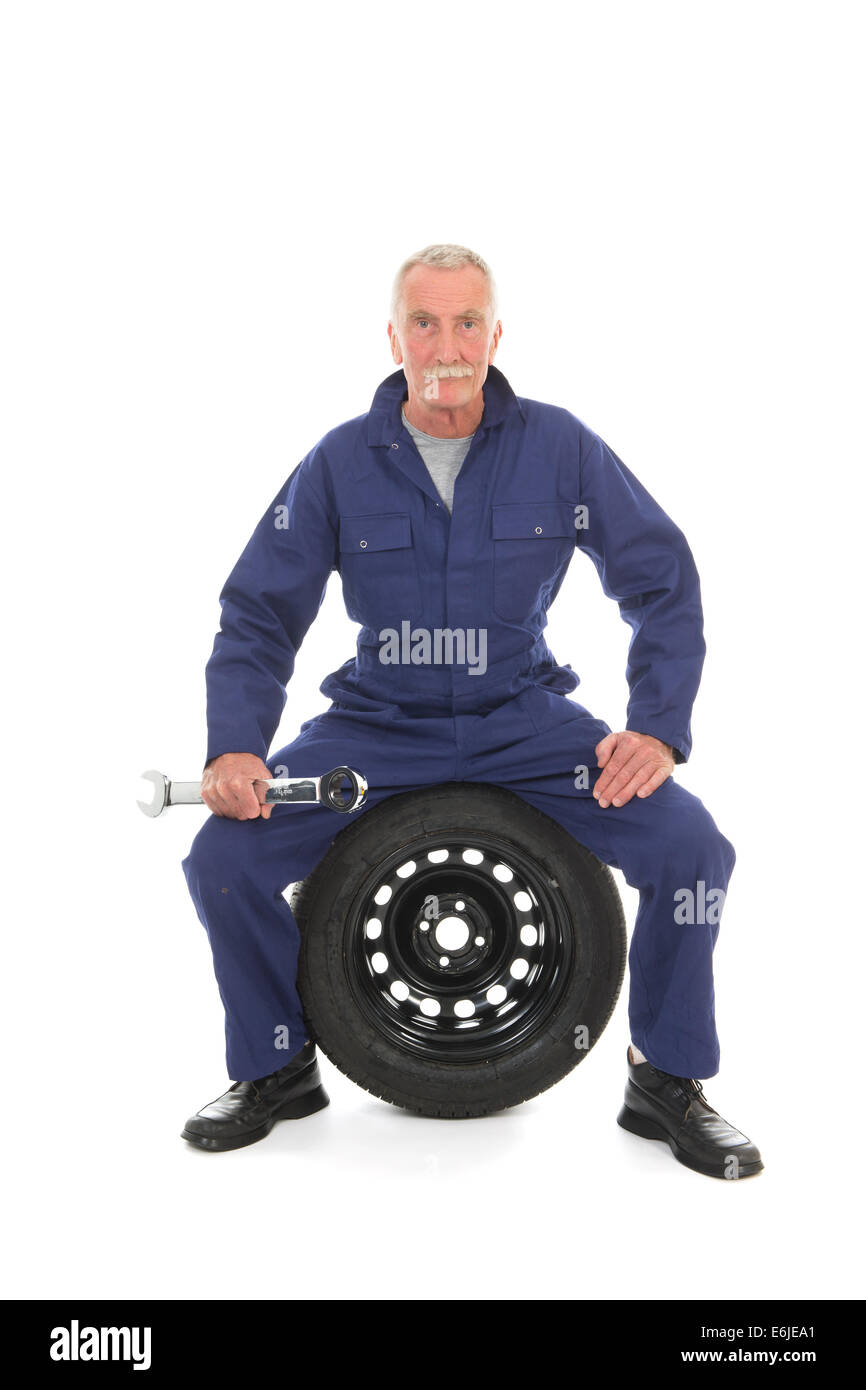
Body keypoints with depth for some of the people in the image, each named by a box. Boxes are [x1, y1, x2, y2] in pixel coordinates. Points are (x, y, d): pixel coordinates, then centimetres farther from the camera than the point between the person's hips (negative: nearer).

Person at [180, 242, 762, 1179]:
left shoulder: (560, 446, -5)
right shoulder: (339, 462, -4)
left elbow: (662, 584, -1)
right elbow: (258, 614, -2)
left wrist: (657, 727, -13)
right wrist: (234, 748, -17)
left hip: (526, 722, 0)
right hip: (376, 726, 1)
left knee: (690, 848, -22)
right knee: (224, 857, -19)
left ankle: (668, 1083, 4)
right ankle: (277, 1070, 9)